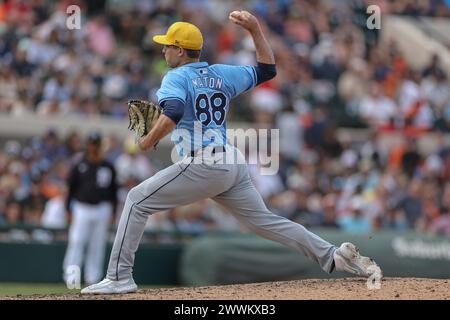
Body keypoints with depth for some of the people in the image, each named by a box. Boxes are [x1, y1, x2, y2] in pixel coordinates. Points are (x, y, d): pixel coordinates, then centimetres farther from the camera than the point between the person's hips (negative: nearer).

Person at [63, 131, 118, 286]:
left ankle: (93, 278, 10)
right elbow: (71, 188, 5)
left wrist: (112, 212, 4)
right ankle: (70, 276, -13)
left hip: (102, 209, 2)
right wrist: (69, 210, -2)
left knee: (98, 245, 4)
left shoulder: (108, 167, 9)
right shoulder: (80, 166, 4)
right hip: (81, 208, -2)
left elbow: (113, 191, 11)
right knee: (76, 242, -12)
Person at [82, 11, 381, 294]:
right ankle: (333, 255, 2)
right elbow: (267, 69, 25)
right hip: (234, 163, 7)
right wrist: (256, 30, 21)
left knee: (138, 200, 1)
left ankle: (119, 277, -5)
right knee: (264, 220, 13)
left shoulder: (176, 78, -3)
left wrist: (149, 141, -9)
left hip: (203, 165, -7)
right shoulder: (221, 73, 16)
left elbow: (172, 114, -22)